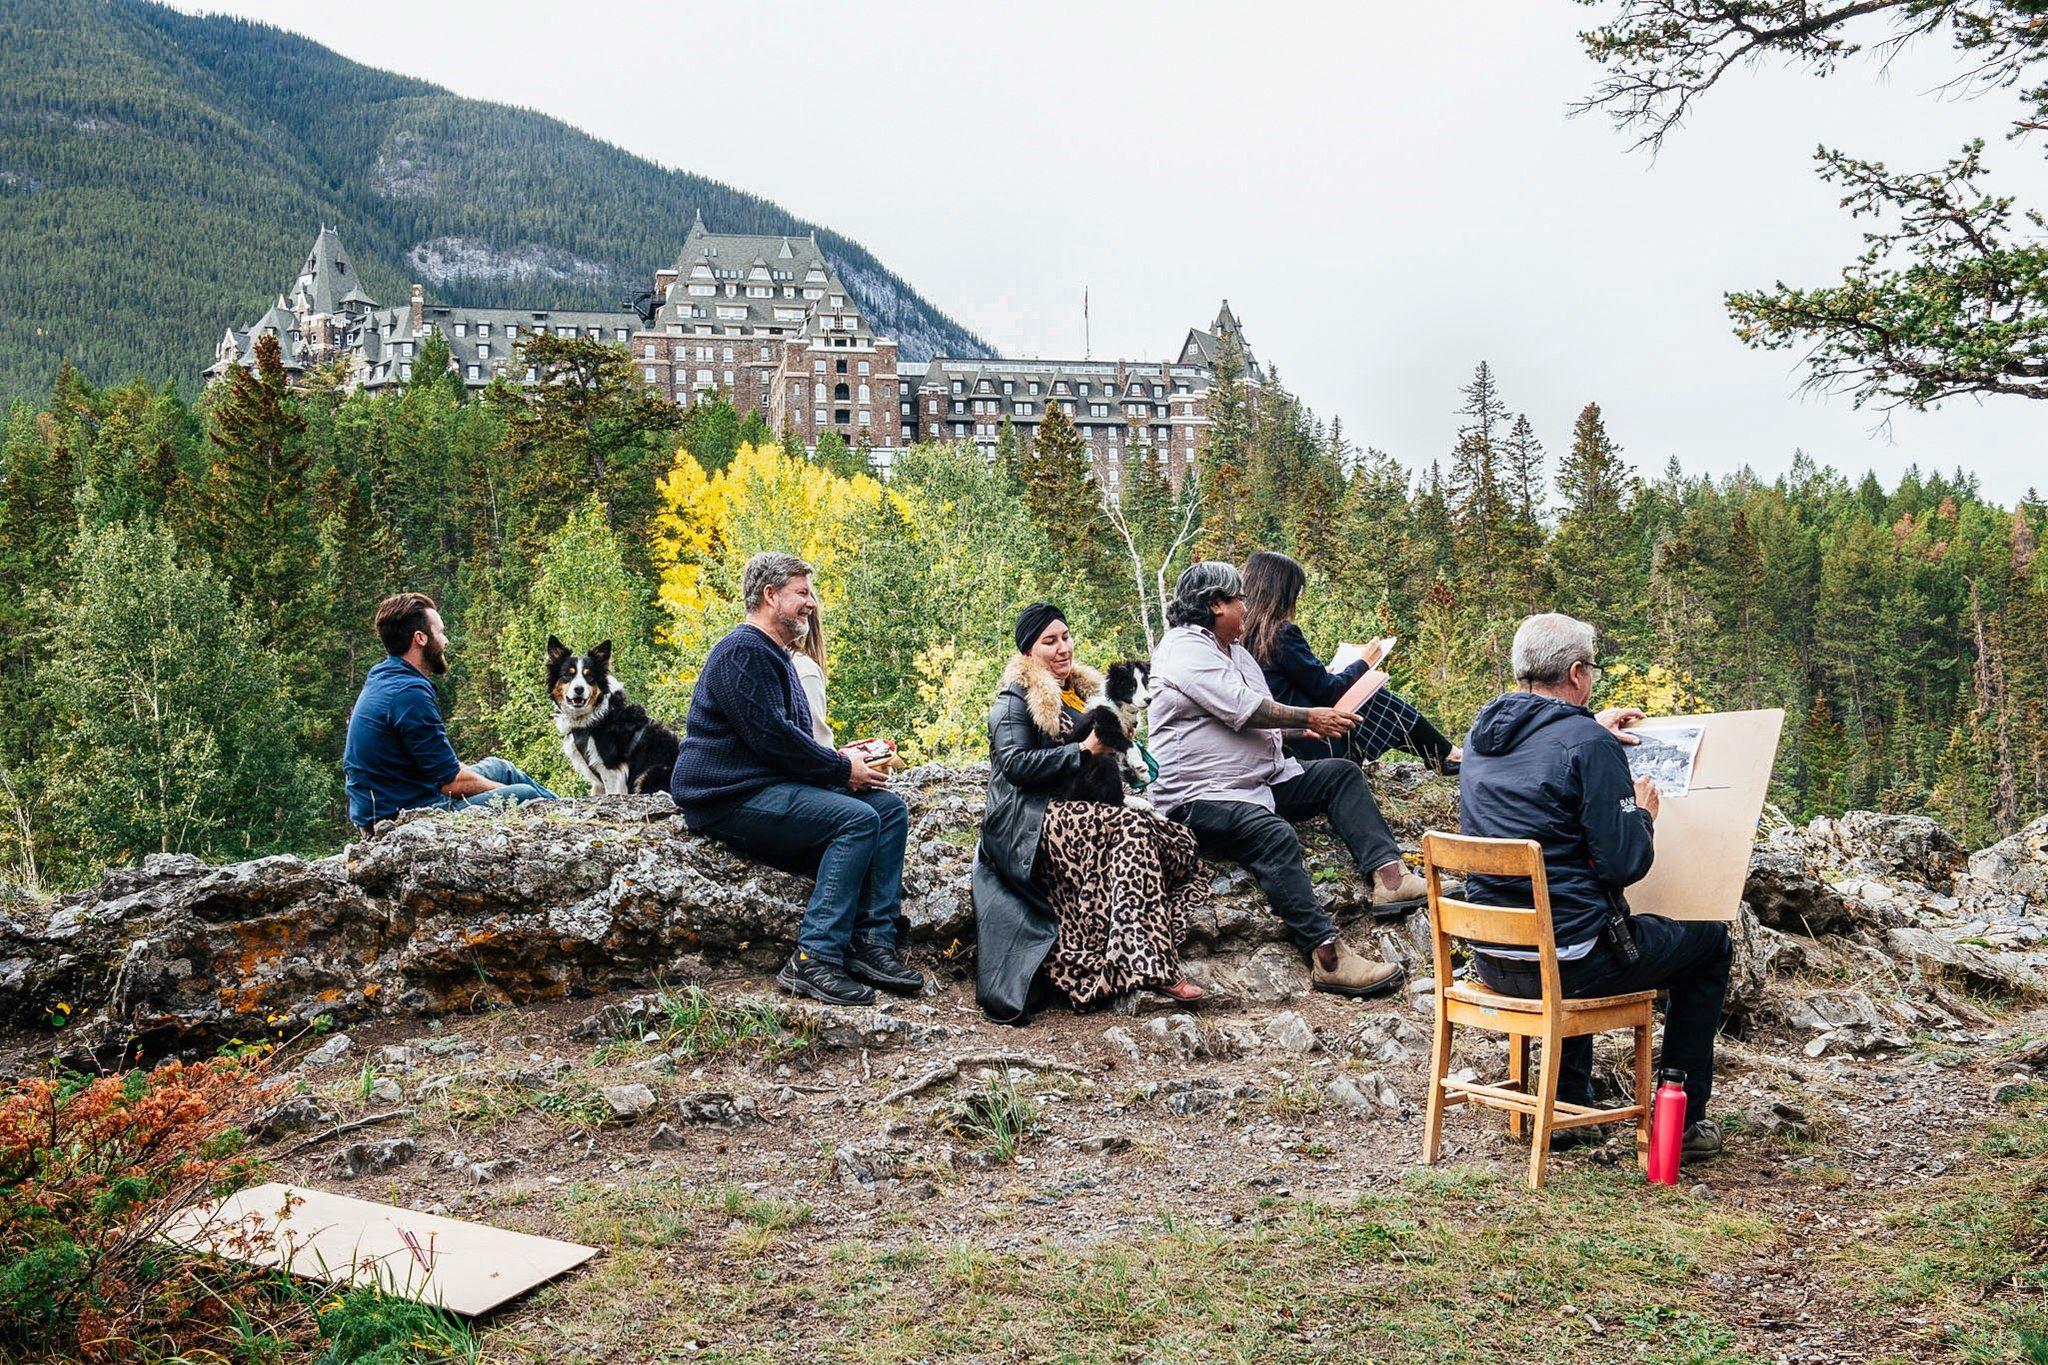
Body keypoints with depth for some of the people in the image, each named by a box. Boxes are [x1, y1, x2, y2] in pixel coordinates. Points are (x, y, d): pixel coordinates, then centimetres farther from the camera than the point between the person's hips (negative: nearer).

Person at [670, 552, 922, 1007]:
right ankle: (815, 959, -27)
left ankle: (874, 943, -10)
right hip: (731, 797, -11)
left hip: (773, 786, 11)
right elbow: (770, 735, -20)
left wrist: (837, 758, 6)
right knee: (857, 818, -26)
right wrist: (842, 770, -12)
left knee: (890, 808, -2)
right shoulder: (743, 651, -12)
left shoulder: (776, 656, 23)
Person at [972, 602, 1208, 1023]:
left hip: (1079, 813, 8)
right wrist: (1084, 750, -17)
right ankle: (1148, 963, -37)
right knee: (1131, 830, -33)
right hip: (1032, 822, -8)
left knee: (1180, 845, -13)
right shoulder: (1017, 698, 0)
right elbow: (1015, 763, -14)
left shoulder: (1082, 690, 23)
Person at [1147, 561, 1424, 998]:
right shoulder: (1185, 649, -12)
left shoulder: (1235, 650, 21)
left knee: (1341, 773, 2)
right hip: (1203, 796, -11)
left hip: (1264, 779, 11)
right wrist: (1310, 718, -9)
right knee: (1276, 836, -34)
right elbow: (1243, 709, -19)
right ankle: (1327, 956, -38)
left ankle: (1389, 875, -16)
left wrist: (1306, 728, 6)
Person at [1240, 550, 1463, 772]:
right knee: (1379, 701, 8)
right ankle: (1446, 756, 22)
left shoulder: (1246, 635, 7)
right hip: (1312, 745, -8)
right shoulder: (1282, 634, -18)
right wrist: (1364, 663, 2)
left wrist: (1324, 676, 16)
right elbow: (1328, 692, -13)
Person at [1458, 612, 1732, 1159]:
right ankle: (1682, 1120, 24)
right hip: (1567, 964, -7)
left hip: (1491, 959, 7)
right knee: (1708, 939, 18)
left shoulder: (1482, 729, 6)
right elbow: (1624, 864, -16)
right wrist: (1644, 813, 4)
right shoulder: (1589, 744, -16)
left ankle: (1568, 1109, 39)